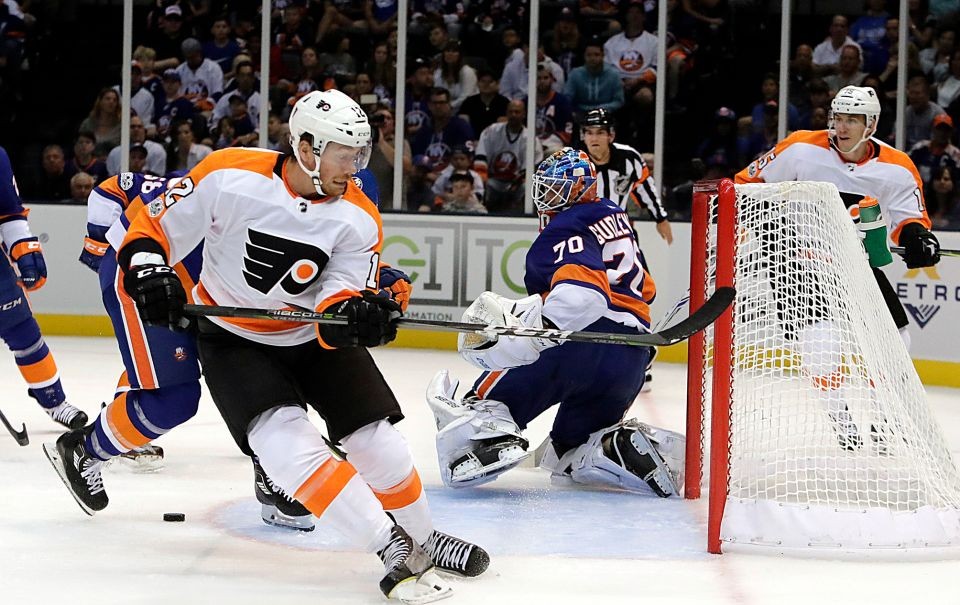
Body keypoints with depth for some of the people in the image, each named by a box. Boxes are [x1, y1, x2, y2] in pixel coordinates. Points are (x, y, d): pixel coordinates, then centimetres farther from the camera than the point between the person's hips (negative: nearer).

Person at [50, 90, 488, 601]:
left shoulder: (358, 219, -15)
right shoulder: (229, 177, -22)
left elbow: (335, 310, -20)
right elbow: (153, 227, -10)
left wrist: (357, 314, -42)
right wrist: (147, 270, -29)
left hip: (311, 335, 3)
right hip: (232, 334, -3)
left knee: (376, 439, -7)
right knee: (286, 438, -25)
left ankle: (423, 538, 19)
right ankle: (393, 549, -25)